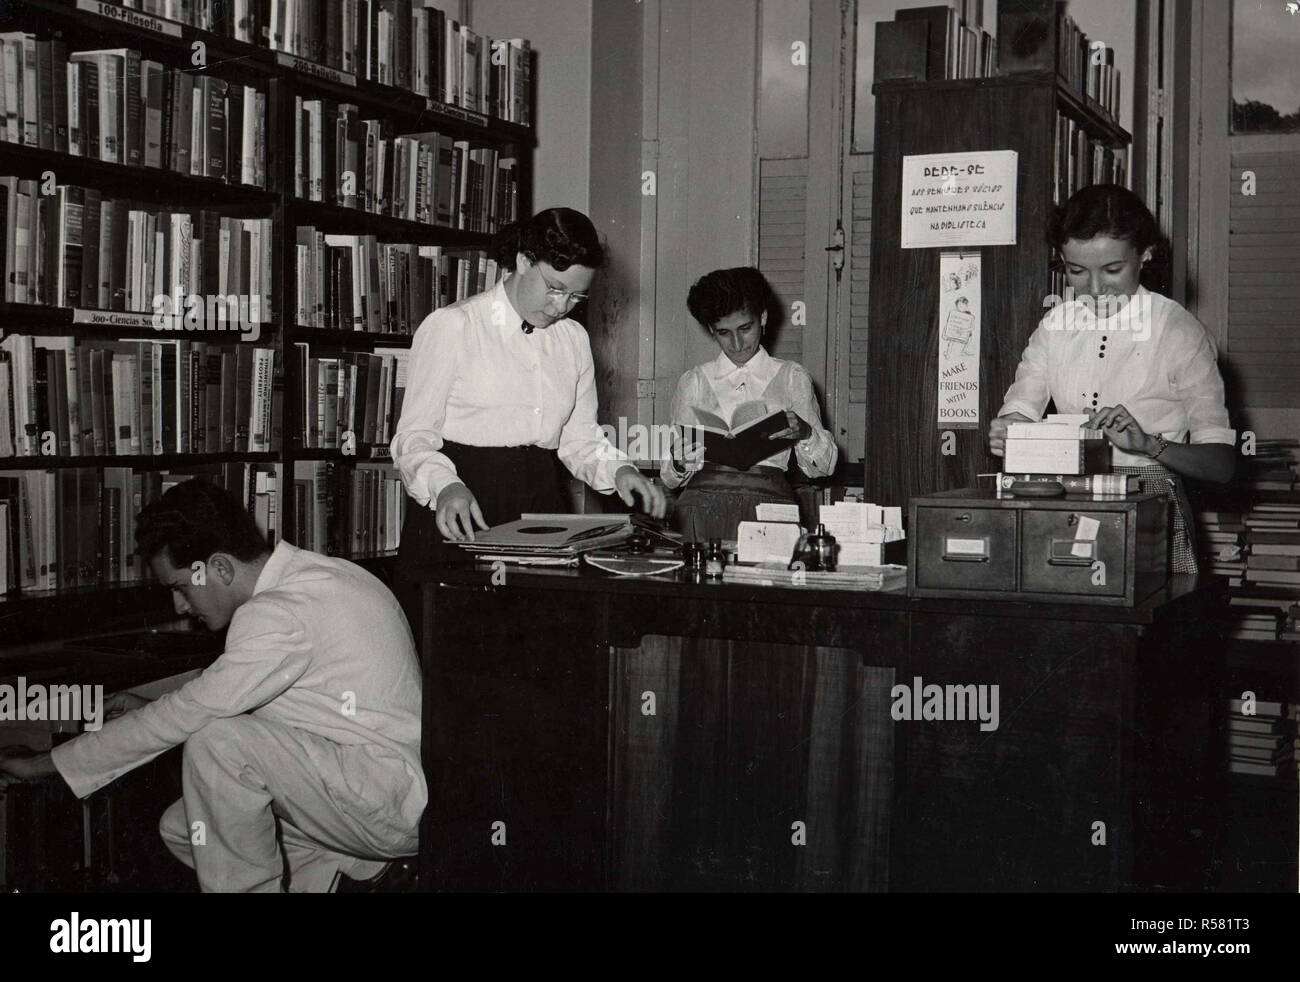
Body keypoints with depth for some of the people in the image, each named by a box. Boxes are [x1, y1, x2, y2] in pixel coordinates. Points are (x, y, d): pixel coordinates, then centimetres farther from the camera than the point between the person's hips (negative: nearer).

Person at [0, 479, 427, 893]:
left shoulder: (282, 614, -22)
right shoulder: (305, 574, 8)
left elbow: (188, 715, -17)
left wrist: (45, 764, -7)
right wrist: (151, 708, 19)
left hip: (394, 806, -10)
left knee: (218, 741, -23)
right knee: (181, 828, 8)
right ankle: (344, 864, 9)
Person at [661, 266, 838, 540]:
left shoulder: (792, 378, 14)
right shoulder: (693, 382, 15)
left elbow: (821, 468, 11)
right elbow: (670, 478, 14)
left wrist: (804, 432, -8)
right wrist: (680, 463, -8)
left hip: (769, 500, 0)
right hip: (704, 501, 0)